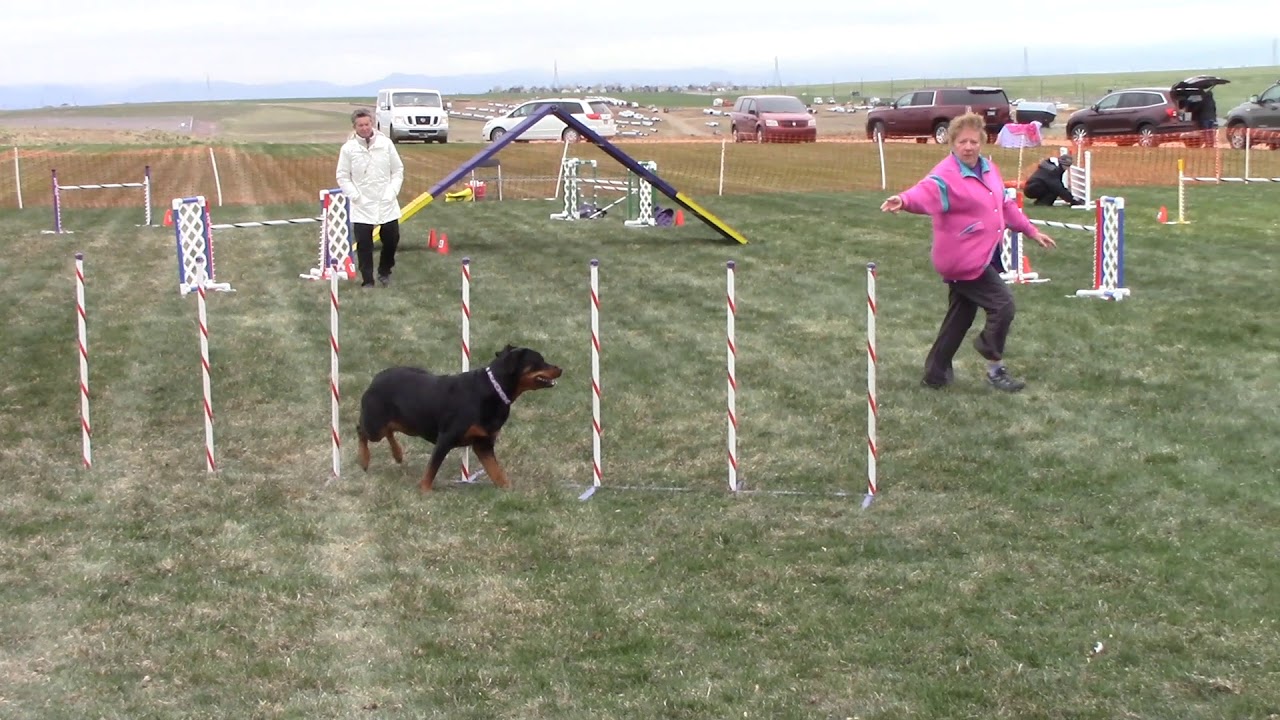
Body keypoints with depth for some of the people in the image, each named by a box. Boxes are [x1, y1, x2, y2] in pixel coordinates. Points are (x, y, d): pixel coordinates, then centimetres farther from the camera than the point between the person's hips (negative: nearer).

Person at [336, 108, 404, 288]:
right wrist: (355, 196, -8)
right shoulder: (348, 148, -5)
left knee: (392, 239, 7)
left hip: (387, 204, 2)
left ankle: (384, 272, 30)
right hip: (362, 206, -2)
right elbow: (343, 177, 1)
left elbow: (398, 170, 7)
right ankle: (367, 281, 9)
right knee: (364, 244, -2)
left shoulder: (385, 143, -2)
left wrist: (393, 192, -3)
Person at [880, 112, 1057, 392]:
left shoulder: (988, 169, 9)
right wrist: (904, 200, -61)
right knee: (1002, 304, -10)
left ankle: (936, 374, 28)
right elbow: (926, 191, -39)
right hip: (962, 260, -9)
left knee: (960, 317, 16)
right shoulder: (947, 175, -18)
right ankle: (995, 369, 7)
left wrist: (1031, 231, 26)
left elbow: (1006, 206, 22)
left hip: (981, 257, 9)